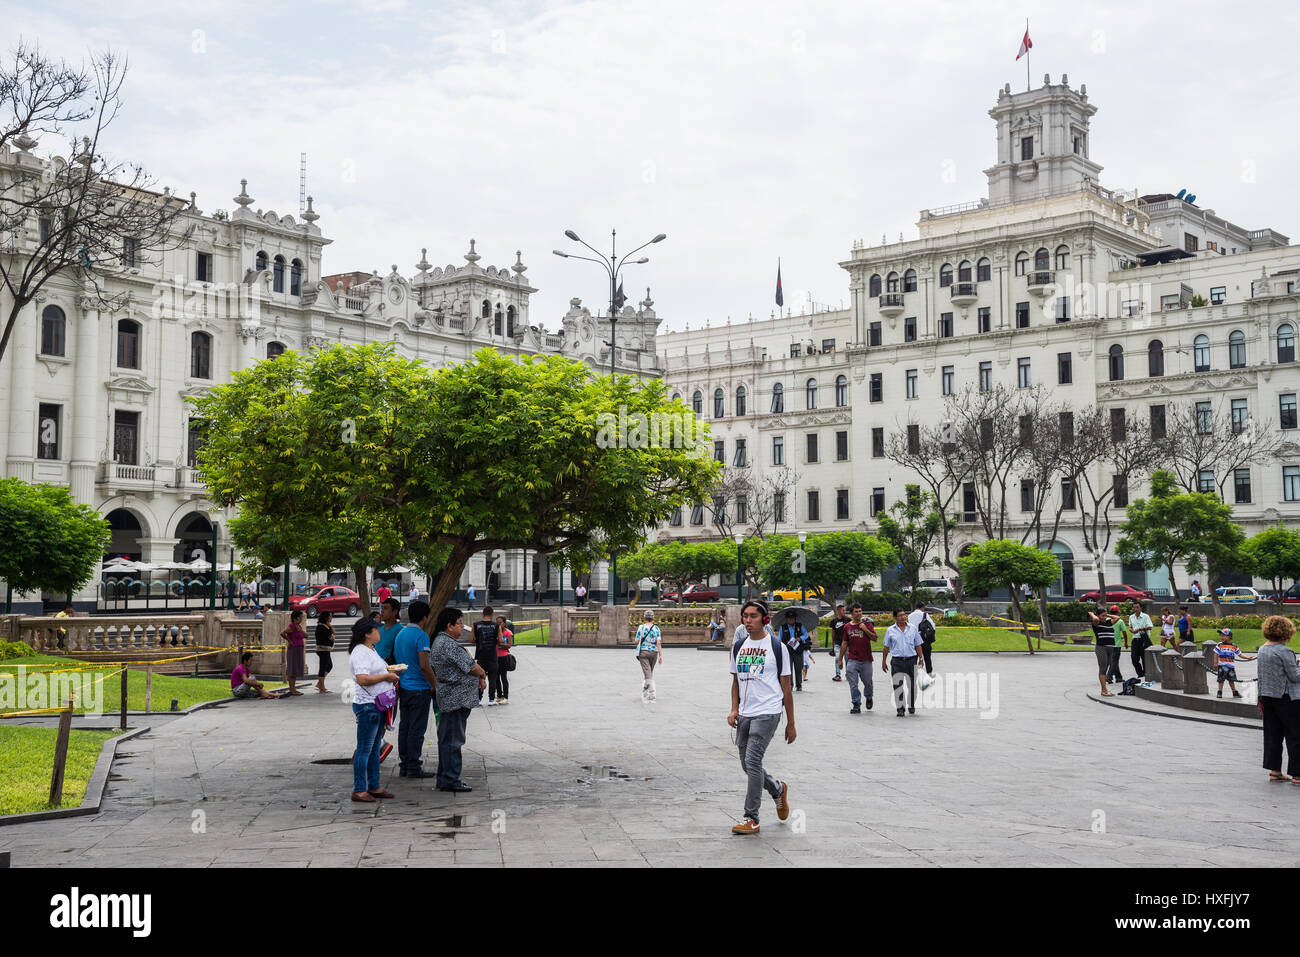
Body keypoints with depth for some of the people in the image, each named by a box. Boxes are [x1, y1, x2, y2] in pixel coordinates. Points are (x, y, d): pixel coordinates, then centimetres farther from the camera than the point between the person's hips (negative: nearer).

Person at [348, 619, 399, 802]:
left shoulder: (370, 650, 16)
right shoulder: (360, 652, -16)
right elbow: (362, 679, -27)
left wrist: (389, 671, 13)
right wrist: (386, 676, -17)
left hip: (377, 705, 10)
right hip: (367, 706, -10)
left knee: (375, 748, 15)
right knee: (364, 750, -5)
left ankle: (374, 787, 22)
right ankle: (359, 790, 0)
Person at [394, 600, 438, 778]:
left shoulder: (400, 634, 11)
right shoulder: (421, 636, -15)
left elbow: (395, 659, 17)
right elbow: (424, 666, -21)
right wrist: (435, 685, -11)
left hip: (403, 688, 8)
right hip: (420, 689, -8)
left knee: (404, 728, 11)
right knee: (417, 729, -3)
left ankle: (404, 766, 15)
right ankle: (414, 768, -1)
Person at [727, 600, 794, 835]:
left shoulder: (776, 646, -3)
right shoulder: (739, 646, 12)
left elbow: (786, 687, 0)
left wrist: (791, 723, 0)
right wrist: (734, 710, 5)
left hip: (767, 713, -6)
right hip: (745, 714, 6)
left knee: (752, 761, -15)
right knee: (748, 765, 11)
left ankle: (751, 818, -7)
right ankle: (778, 789, 39)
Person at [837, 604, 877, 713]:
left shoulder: (867, 624, 1)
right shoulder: (847, 626, 7)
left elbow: (875, 638, -4)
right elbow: (844, 643, 13)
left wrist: (865, 630, -17)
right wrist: (840, 659, 13)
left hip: (866, 660, -1)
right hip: (852, 660, 1)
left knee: (868, 682, 8)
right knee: (853, 684, -4)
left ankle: (868, 698, 37)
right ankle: (856, 705, 4)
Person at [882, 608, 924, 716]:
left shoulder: (913, 628, 7)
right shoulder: (890, 630, 4)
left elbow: (918, 645, 12)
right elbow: (886, 648, 9)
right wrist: (883, 662, 9)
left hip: (911, 660, 1)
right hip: (897, 661, -1)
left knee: (912, 685, 8)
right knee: (897, 686, -7)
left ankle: (911, 706, 27)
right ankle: (900, 708, -1)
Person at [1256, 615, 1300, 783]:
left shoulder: (1261, 650, 8)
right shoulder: (1284, 651, -17)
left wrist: (1261, 698, 20)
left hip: (1267, 697, 8)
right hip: (1285, 697, -8)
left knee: (1273, 734, 12)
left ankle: (1274, 771, 13)